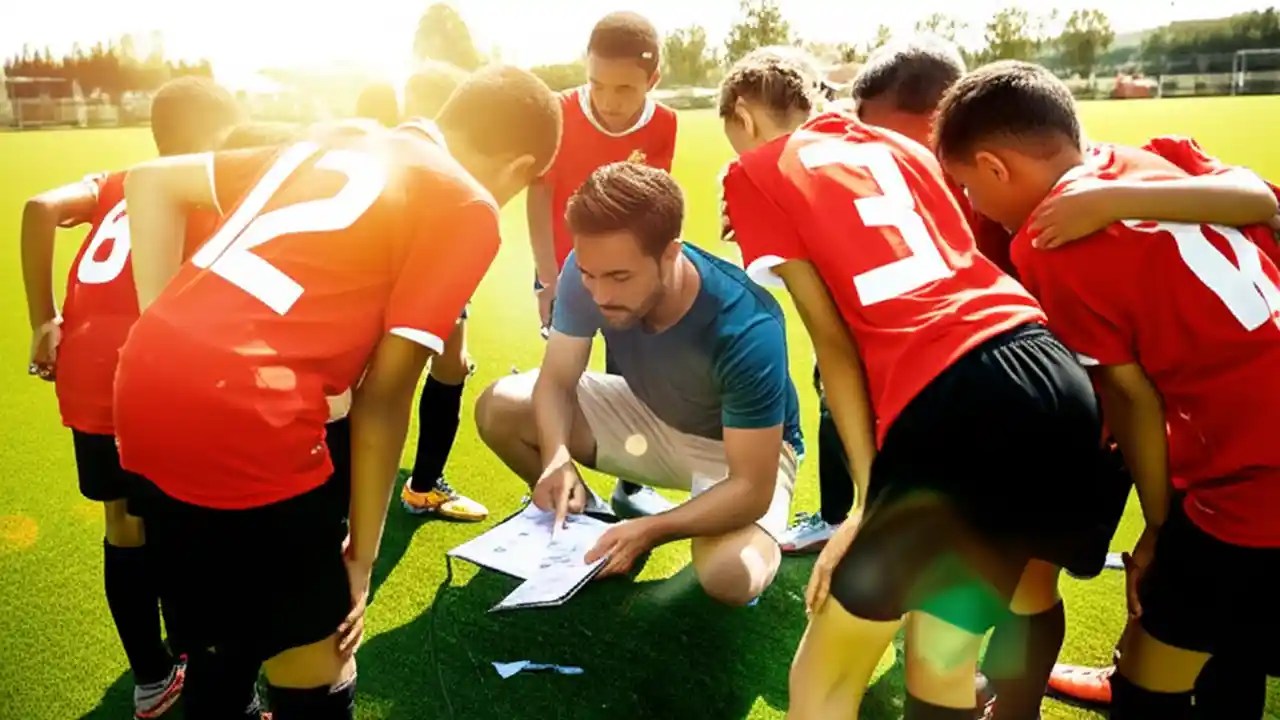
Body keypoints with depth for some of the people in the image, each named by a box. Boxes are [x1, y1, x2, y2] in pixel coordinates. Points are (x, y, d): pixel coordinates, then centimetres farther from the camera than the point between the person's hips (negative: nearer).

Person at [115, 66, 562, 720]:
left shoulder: (333, 144, 19)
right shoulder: (468, 209, -1)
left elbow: (150, 182, 21)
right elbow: (384, 392, -4)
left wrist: (175, 341, 14)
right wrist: (362, 552, 6)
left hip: (146, 386, 8)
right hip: (243, 413, -8)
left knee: (223, 634, 29)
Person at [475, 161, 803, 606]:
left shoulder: (747, 330, -37)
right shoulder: (589, 272, -26)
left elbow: (752, 489, -32)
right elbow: (556, 381, -14)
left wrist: (651, 530, -45)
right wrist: (557, 458, -35)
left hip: (737, 447, -4)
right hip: (650, 414, 4)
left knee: (729, 577, -32)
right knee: (499, 408, -13)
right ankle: (582, 517, 11)